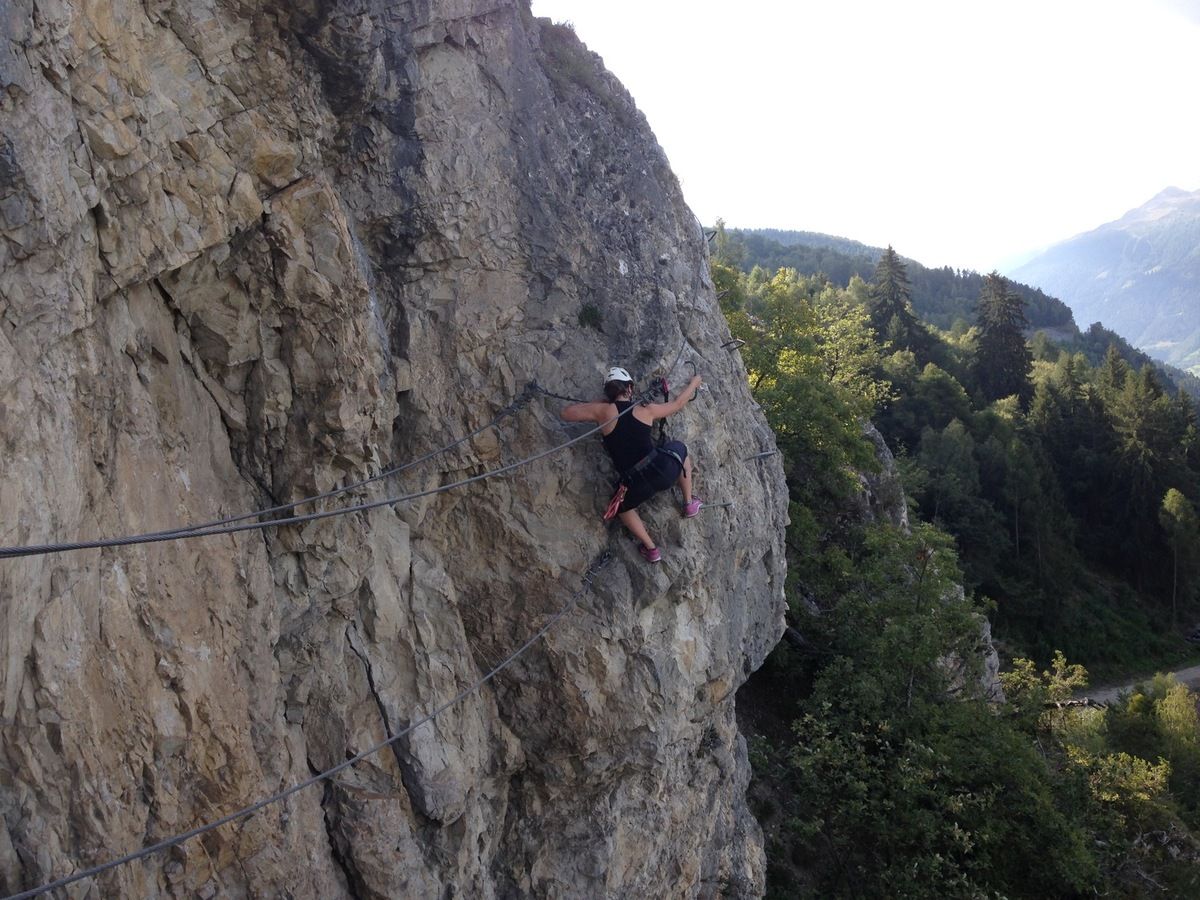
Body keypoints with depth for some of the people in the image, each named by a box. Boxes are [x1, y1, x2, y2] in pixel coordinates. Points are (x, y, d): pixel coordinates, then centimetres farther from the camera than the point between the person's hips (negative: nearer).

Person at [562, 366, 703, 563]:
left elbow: (567, 413, 4)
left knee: (622, 506, 34)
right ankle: (689, 504, 43)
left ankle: (651, 549, 29)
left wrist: (597, 403, 16)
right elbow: (678, 403, 22)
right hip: (664, 470, 1)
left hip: (637, 485, -1)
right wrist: (694, 383, 41)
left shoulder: (604, 411, -3)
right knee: (679, 448, 35)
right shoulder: (645, 409, 5)